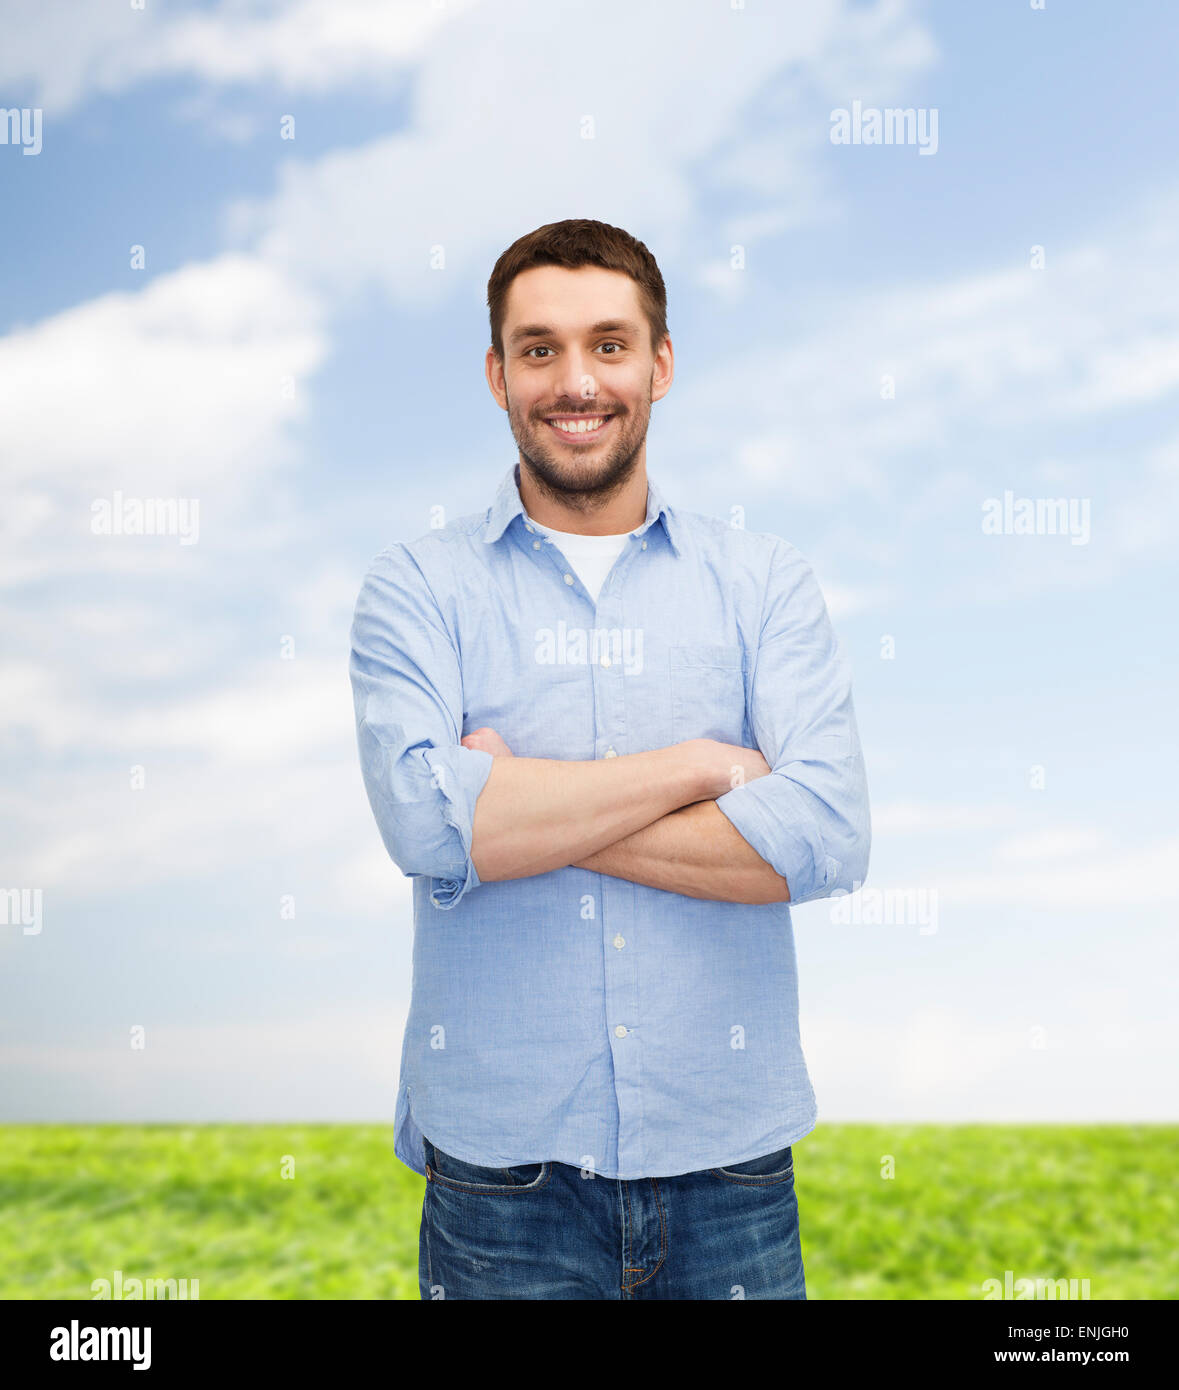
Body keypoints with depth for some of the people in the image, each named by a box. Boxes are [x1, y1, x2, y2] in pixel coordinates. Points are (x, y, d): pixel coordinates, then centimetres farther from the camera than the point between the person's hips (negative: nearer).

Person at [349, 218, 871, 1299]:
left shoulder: (764, 581, 3)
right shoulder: (418, 586, 1)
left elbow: (831, 836, -11)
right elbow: (424, 820, -17)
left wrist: (520, 812, -13)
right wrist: (701, 766, -13)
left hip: (728, 1153, 1)